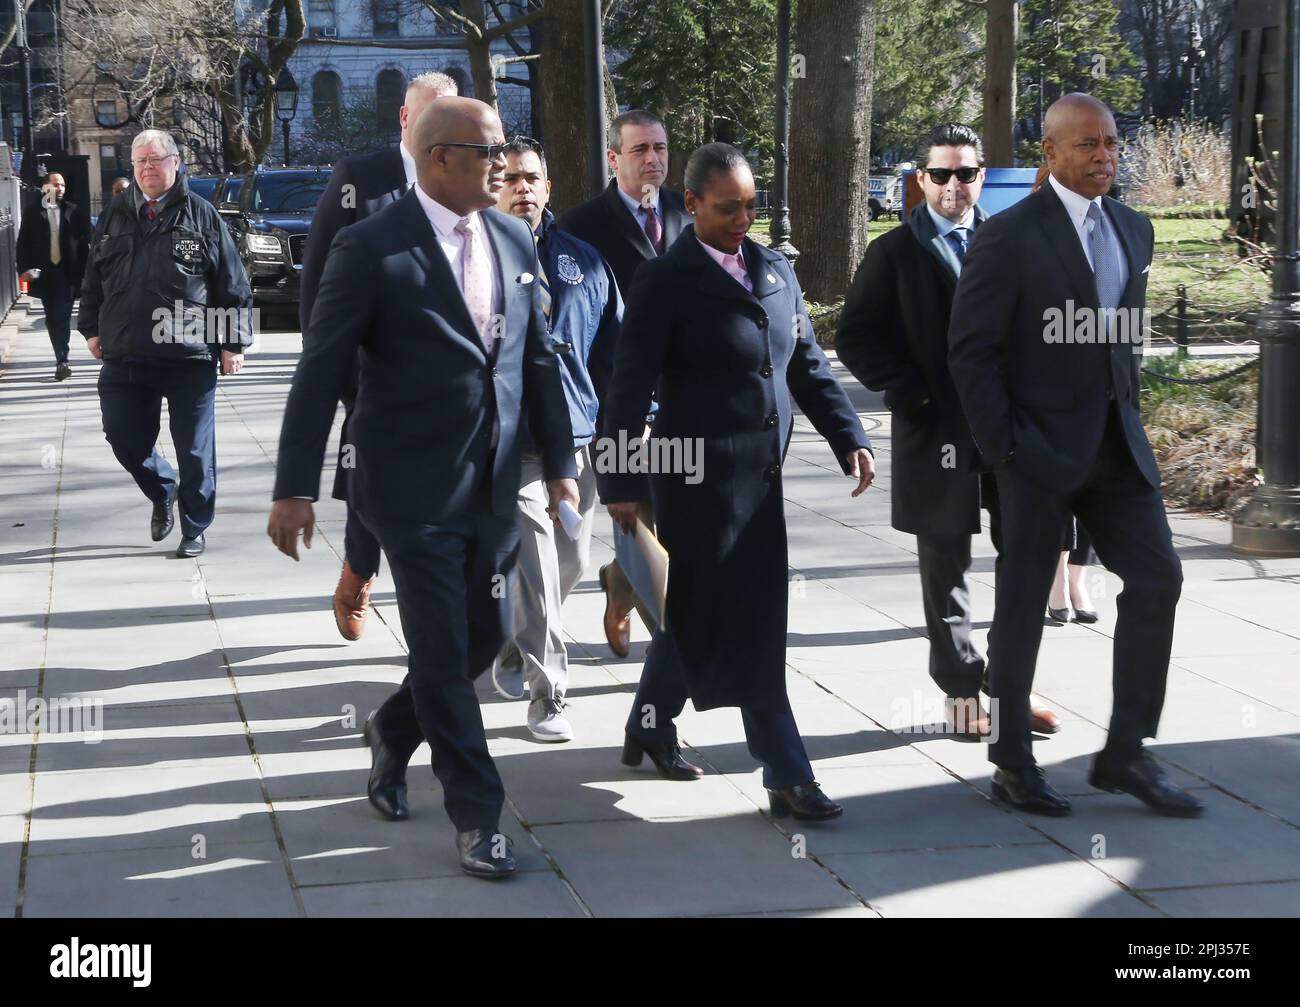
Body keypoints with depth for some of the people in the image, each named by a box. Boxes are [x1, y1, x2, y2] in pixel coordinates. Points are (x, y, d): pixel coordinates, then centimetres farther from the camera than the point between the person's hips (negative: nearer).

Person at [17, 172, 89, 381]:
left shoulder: (73, 211, 2)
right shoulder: (33, 213, 3)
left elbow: (83, 241, 2)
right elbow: (23, 243, 3)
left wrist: (84, 270, -3)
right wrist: (24, 268, -9)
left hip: (68, 273, -2)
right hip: (44, 274, 2)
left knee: (62, 317, -8)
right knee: (52, 319, 9)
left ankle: (62, 362, -10)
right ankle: (62, 361, 19)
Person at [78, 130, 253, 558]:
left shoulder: (200, 214, 1)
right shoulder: (115, 216, 12)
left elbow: (233, 285, 1)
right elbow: (93, 278, 19)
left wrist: (233, 342, -3)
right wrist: (92, 328, 14)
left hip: (190, 358, -3)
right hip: (124, 358, 3)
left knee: (194, 450, 3)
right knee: (125, 442, 6)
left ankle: (194, 529, 16)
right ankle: (163, 492, 34)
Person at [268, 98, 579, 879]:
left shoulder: (515, 240, 7)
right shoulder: (373, 248, -11)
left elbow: (539, 360, 12)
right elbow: (323, 372, -10)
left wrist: (559, 463, 9)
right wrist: (296, 488, -12)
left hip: (494, 486, 6)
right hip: (416, 490, -6)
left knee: (487, 636, 14)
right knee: (443, 654, 1)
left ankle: (394, 733, 40)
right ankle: (477, 814, 13)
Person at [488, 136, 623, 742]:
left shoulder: (581, 259, 11)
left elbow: (616, 340, 14)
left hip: (579, 432, 5)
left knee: (571, 561, 13)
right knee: (535, 568, -10)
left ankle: (515, 643, 41)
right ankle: (547, 697, -2)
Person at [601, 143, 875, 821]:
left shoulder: (774, 270, 11)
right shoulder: (665, 282, -8)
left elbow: (807, 364, 15)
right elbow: (630, 386, -10)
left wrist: (849, 437, 5)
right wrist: (621, 483, -12)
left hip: (759, 475, 7)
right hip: (700, 478, -7)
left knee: (697, 612, 18)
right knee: (749, 626, -5)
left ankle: (650, 726, 37)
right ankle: (787, 777, -1)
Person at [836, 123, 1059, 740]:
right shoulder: (894, 254, 1)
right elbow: (855, 338, 0)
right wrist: (912, 393, -8)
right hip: (938, 430, -2)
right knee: (946, 569, 5)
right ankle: (962, 691, 15)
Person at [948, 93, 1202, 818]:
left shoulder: (1134, 229, 11)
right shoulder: (1010, 237, -10)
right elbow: (971, 351, -10)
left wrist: (1130, 412, 12)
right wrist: (1003, 445, -14)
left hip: (1117, 444, 6)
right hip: (1040, 449, -6)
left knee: (1158, 579, -1)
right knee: (1025, 602, 3)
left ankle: (1126, 752, 9)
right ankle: (1013, 765, 15)